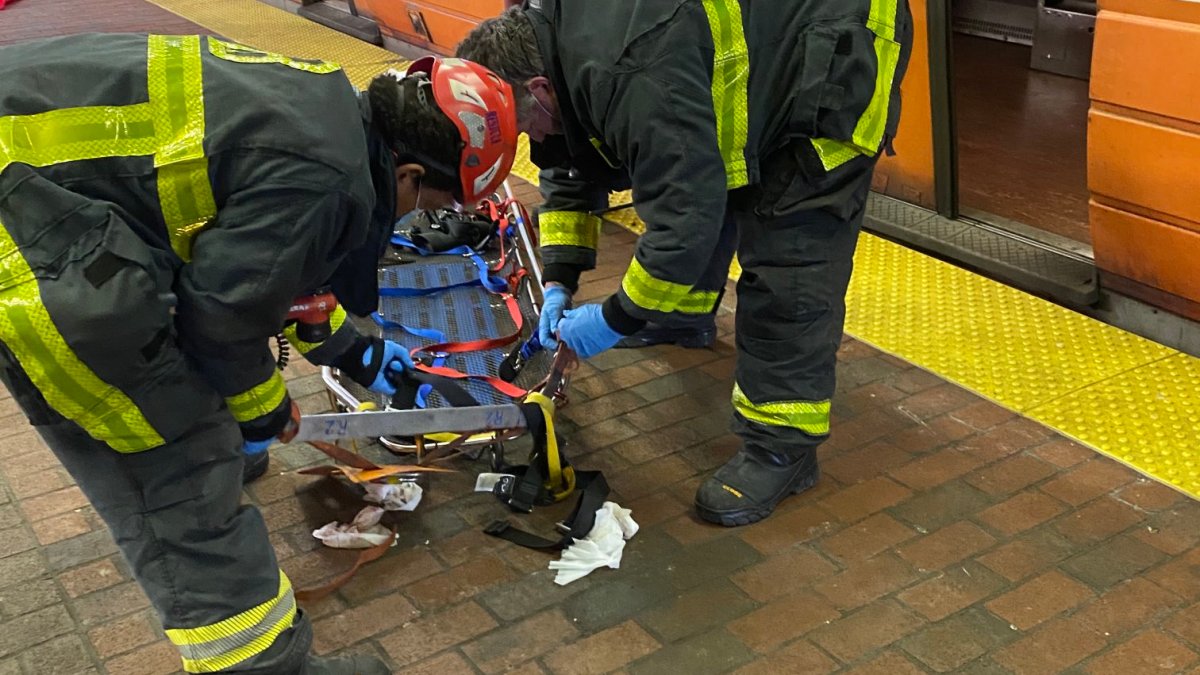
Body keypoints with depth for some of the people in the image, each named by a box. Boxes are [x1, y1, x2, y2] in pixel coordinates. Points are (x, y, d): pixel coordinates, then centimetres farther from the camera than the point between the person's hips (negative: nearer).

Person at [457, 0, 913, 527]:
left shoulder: (633, 75, -36)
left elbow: (688, 216, -34)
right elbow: (573, 170, 10)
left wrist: (616, 320, -22)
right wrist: (558, 283, 5)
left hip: (840, 54, -10)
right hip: (760, 52, 10)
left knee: (790, 254, -15)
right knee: (705, 177, 22)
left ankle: (782, 448, -6)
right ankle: (686, 314, 47)